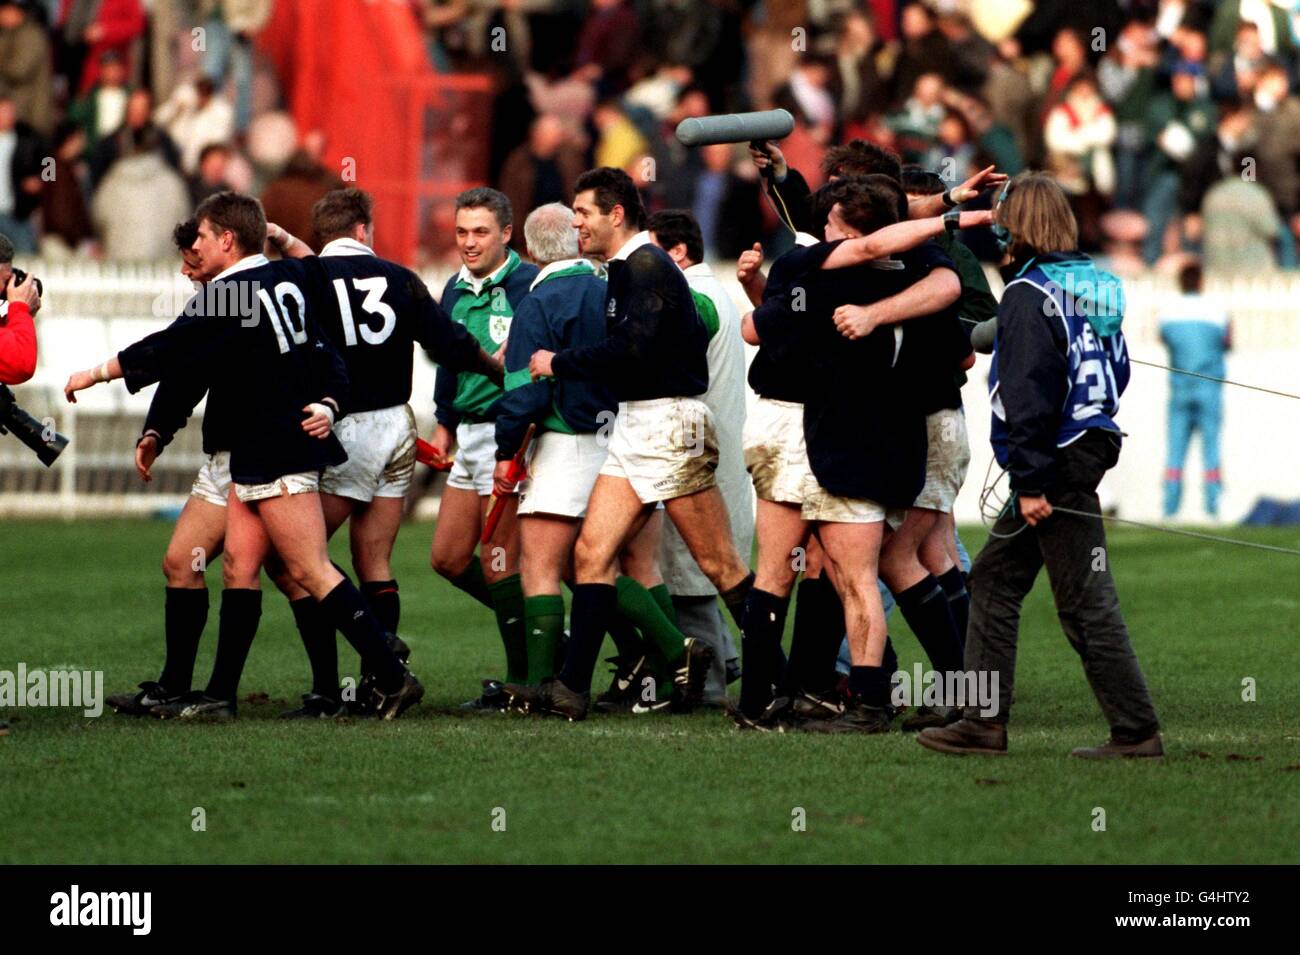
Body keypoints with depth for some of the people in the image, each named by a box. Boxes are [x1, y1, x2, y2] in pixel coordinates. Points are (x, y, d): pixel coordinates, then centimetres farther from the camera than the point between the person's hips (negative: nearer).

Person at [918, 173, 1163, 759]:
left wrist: (1031, 481, -17)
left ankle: (1136, 730, -4)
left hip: (1057, 464, -10)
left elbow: (1028, 395, -19)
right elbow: (1117, 373, 19)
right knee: (993, 579, 14)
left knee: (1085, 602, -5)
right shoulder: (1095, 286, 13)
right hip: (1091, 443, 10)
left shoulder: (1028, 294, -14)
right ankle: (983, 722, 15)